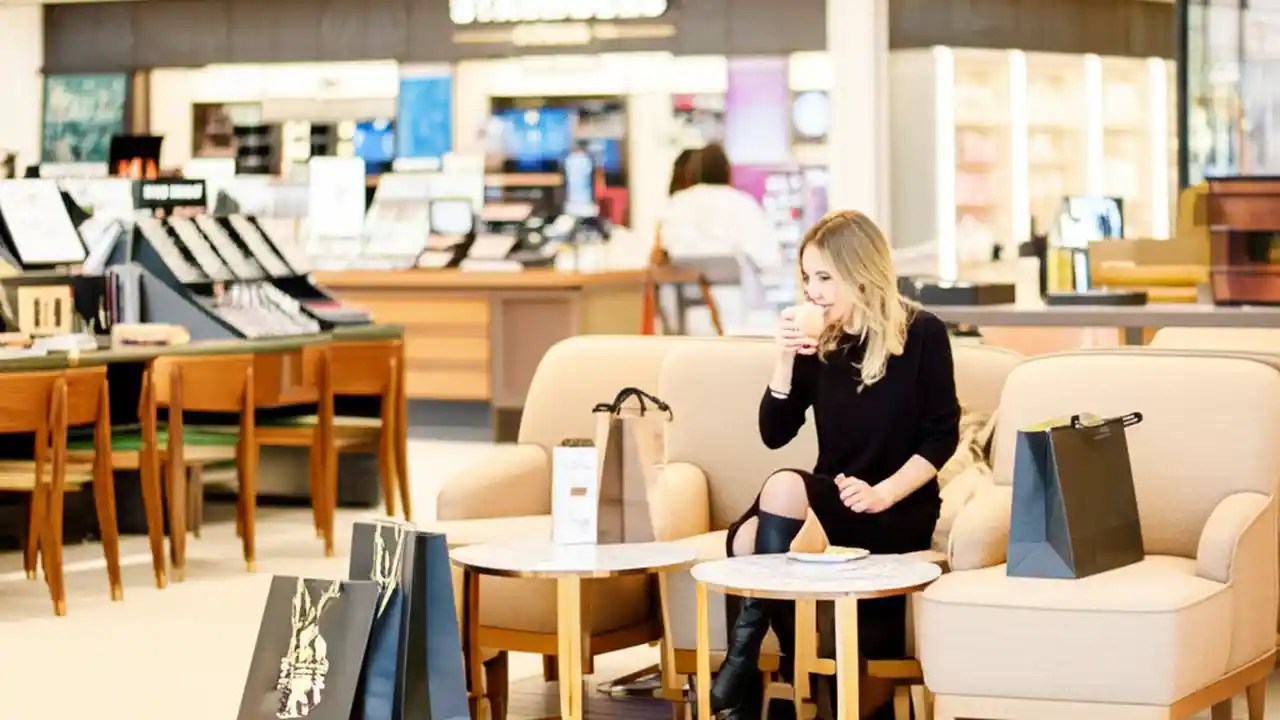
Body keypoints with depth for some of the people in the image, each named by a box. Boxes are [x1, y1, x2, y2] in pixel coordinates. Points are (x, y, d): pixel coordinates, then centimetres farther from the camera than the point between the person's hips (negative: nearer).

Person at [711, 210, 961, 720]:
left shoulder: (921, 334, -5)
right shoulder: (820, 342, 7)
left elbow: (941, 437, -6)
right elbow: (774, 434, 5)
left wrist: (883, 493, -19)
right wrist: (786, 359, -9)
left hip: (900, 511, -5)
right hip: (833, 502, 5)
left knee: (785, 488, -32)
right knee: (746, 538, -29)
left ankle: (745, 654, -25)